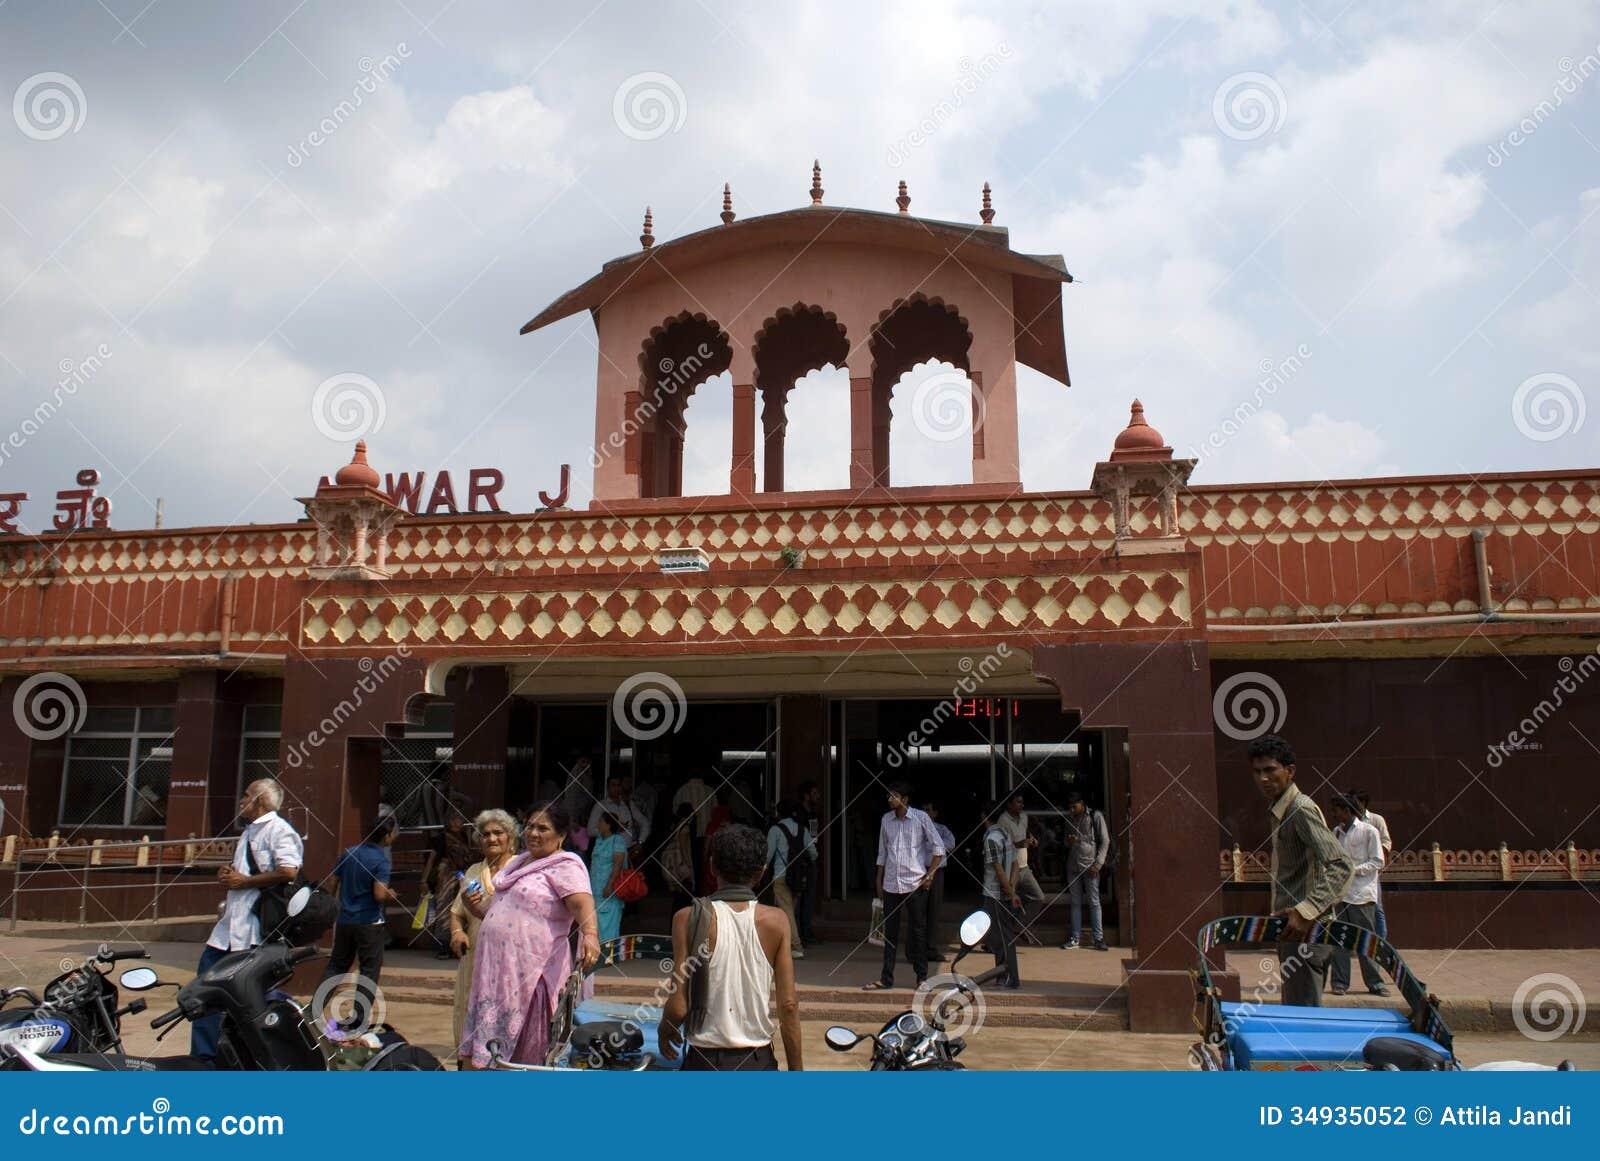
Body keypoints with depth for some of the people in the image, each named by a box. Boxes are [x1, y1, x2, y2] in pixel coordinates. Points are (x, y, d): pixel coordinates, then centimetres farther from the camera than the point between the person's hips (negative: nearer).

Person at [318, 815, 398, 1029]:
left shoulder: (349, 853, 3)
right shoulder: (381, 861, -16)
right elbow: (380, 895, -23)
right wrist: (392, 896, -3)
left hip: (344, 921, 6)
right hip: (369, 923, -6)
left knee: (336, 964, 17)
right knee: (370, 969, 5)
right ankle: (358, 1017, 5)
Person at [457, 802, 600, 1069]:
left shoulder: (565, 865, -10)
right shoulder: (519, 862, 18)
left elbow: (583, 903, -26)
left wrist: (590, 935, -44)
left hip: (530, 972, -8)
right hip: (496, 968, 9)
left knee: (521, 1051, -1)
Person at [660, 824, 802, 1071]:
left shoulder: (689, 919, -9)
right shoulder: (776, 921, -4)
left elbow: (678, 1006, -9)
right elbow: (789, 1005, -5)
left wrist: (665, 1030, 13)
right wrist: (796, 1069, 5)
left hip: (705, 1061, -1)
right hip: (758, 1063, 1)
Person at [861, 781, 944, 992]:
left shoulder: (921, 818, -5)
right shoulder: (886, 820, 7)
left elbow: (938, 848, -2)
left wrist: (929, 875, -8)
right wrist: (879, 881, 12)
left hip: (915, 883, -4)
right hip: (891, 884, 4)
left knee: (919, 930, 3)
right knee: (889, 932, 7)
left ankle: (922, 977, 13)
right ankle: (886, 978, 13)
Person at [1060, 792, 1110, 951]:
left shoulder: (1095, 816, -3)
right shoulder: (1070, 819, 13)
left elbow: (1105, 841, -4)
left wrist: (1098, 864, -12)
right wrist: (1068, 841, -3)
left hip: (1090, 866, -5)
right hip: (1073, 866, 5)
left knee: (1094, 902, -2)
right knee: (1075, 903, 7)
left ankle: (1099, 938, 3)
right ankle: (1074, 938, 12)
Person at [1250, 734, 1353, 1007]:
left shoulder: (1301, 809, -14)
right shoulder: (1280, 811, 16)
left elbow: (1341, 865, -24)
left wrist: (1307, 911, -31)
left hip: (1305, 932, -10)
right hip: (1291, 927, 10)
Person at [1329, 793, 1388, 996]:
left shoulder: (1369, 831, -3)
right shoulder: (1336, 832, 13)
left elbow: (1378, 863, -5)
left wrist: (1353, 870, -14)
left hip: (1362, 894, -5)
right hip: (1340, 893, 5)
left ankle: (1375, 982, 11)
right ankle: (1340, 981, 9)